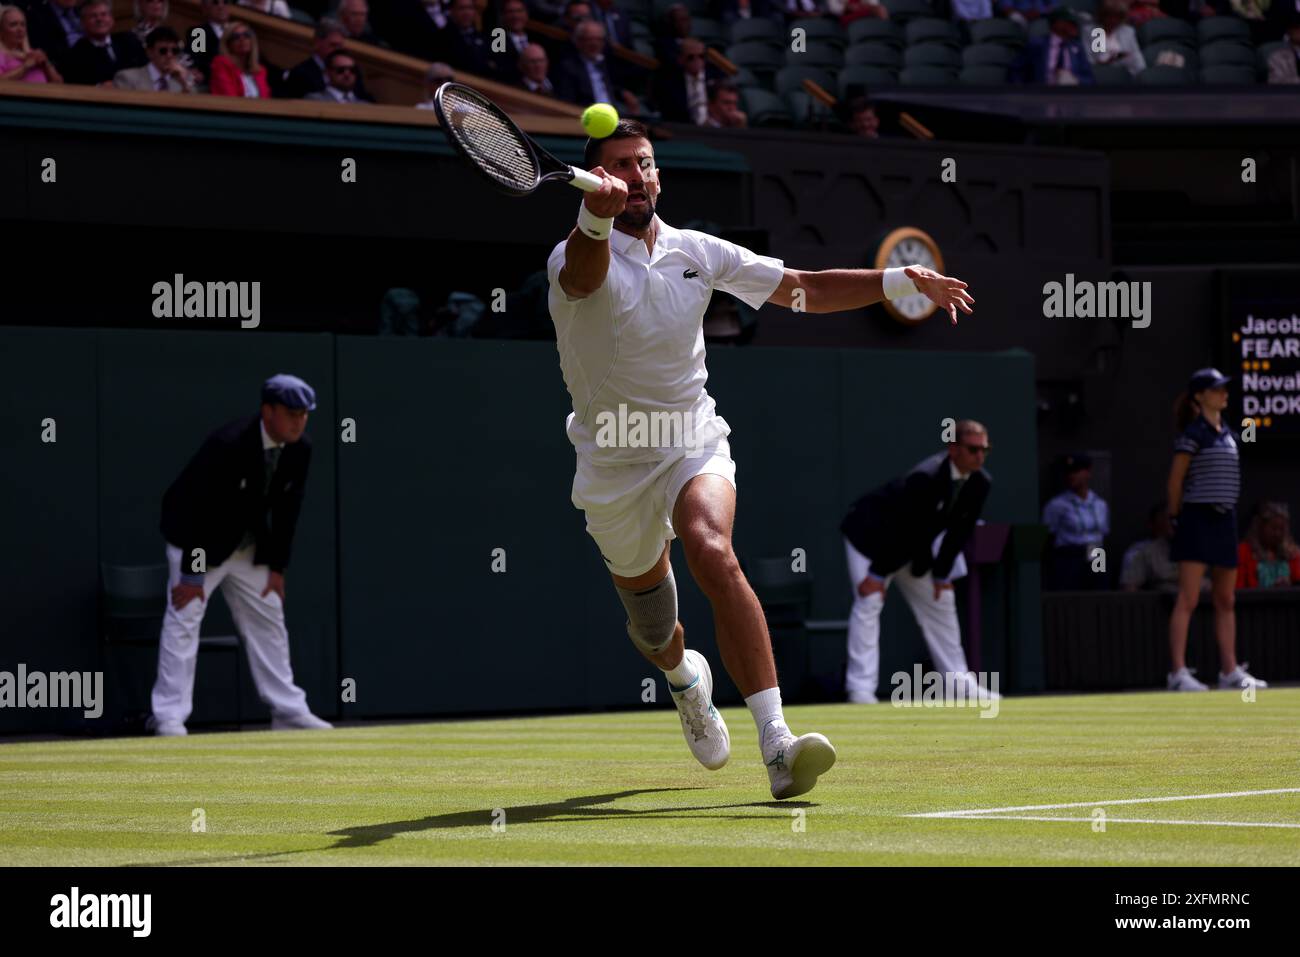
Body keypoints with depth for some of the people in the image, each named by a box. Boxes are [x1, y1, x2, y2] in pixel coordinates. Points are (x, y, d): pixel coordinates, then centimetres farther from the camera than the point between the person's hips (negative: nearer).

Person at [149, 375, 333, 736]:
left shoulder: (299, 449, -10)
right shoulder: (229, 444, -30)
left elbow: (287, 509, 1)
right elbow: (198, 507, -28)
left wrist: (277, 567, 1)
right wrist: (191, 574, -26)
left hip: (249, 543, 7)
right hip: (197, 539, -7)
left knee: (267, 619, 8)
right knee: (184, 619, -12)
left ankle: (288, 710, 14)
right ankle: (169, 717, -12)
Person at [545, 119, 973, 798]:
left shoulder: (696, 252, 2)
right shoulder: (575, 258, -12)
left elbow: (806, 289, 8)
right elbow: (585, 272, -40)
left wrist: (901, 281, -4)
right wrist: (596, 213, -63)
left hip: (694, 443, 1)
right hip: (614, 464, -1)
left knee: (712, 552, -31)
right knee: (649, 621, 14)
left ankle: (777, 746, -41)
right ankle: (684, 676, 56)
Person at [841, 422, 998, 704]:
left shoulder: (980, 483, -12)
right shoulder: (925, 477, -34)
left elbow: (960, 530, -2)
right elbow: (900, 527, -31)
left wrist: (942, 574, -2)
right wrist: (878, 574, -27)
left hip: (915, 547, 8)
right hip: (872, 535, -8)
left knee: (941, 602, 10)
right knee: (870, 601, -18)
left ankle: (957, 683, 19)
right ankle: (861, 688, -20)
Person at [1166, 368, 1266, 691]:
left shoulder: (1227, 434, 15)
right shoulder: (1193, 433, -8)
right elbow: (1175, 479, -7)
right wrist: (1176, 516, -2)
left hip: (1224, 519, 8)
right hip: (1198, 519, -8)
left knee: (1226, 602, 11)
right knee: (1188, 600, -11)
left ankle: (1230, 671, 16)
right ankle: (1178, 672, -13)